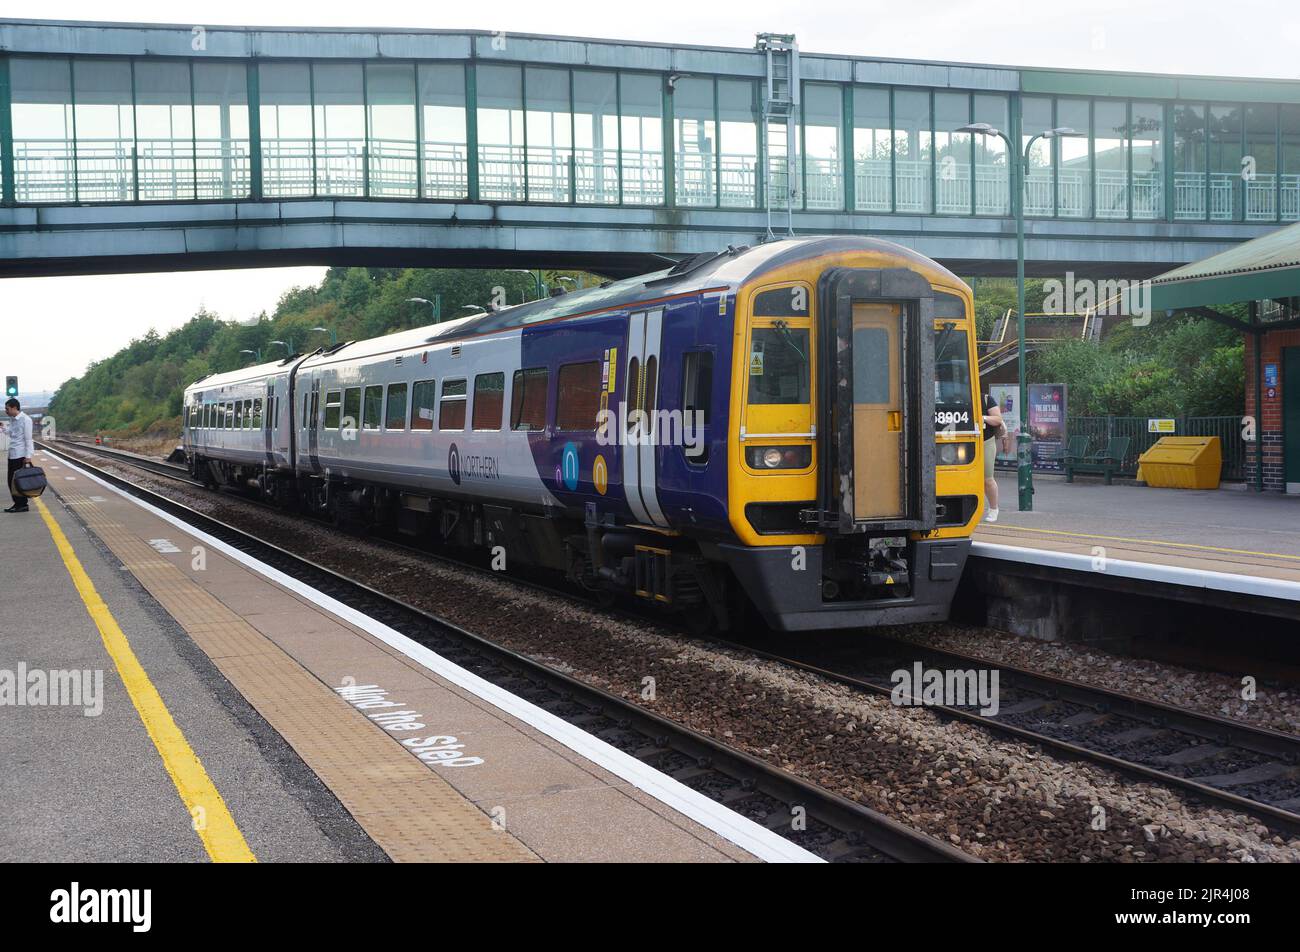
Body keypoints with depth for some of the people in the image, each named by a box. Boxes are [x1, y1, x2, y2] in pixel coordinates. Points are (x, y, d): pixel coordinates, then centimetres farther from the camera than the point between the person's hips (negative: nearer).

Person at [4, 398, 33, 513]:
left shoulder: (25, 419, -11)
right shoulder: (12, 419, 13)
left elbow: (28, 439, -13)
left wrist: (28, 456, -16)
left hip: (21, 455, -8)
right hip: (12, 455, 8)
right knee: (11, 481, 9)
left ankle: (23, 505, 5)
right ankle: (17, 504, 17)